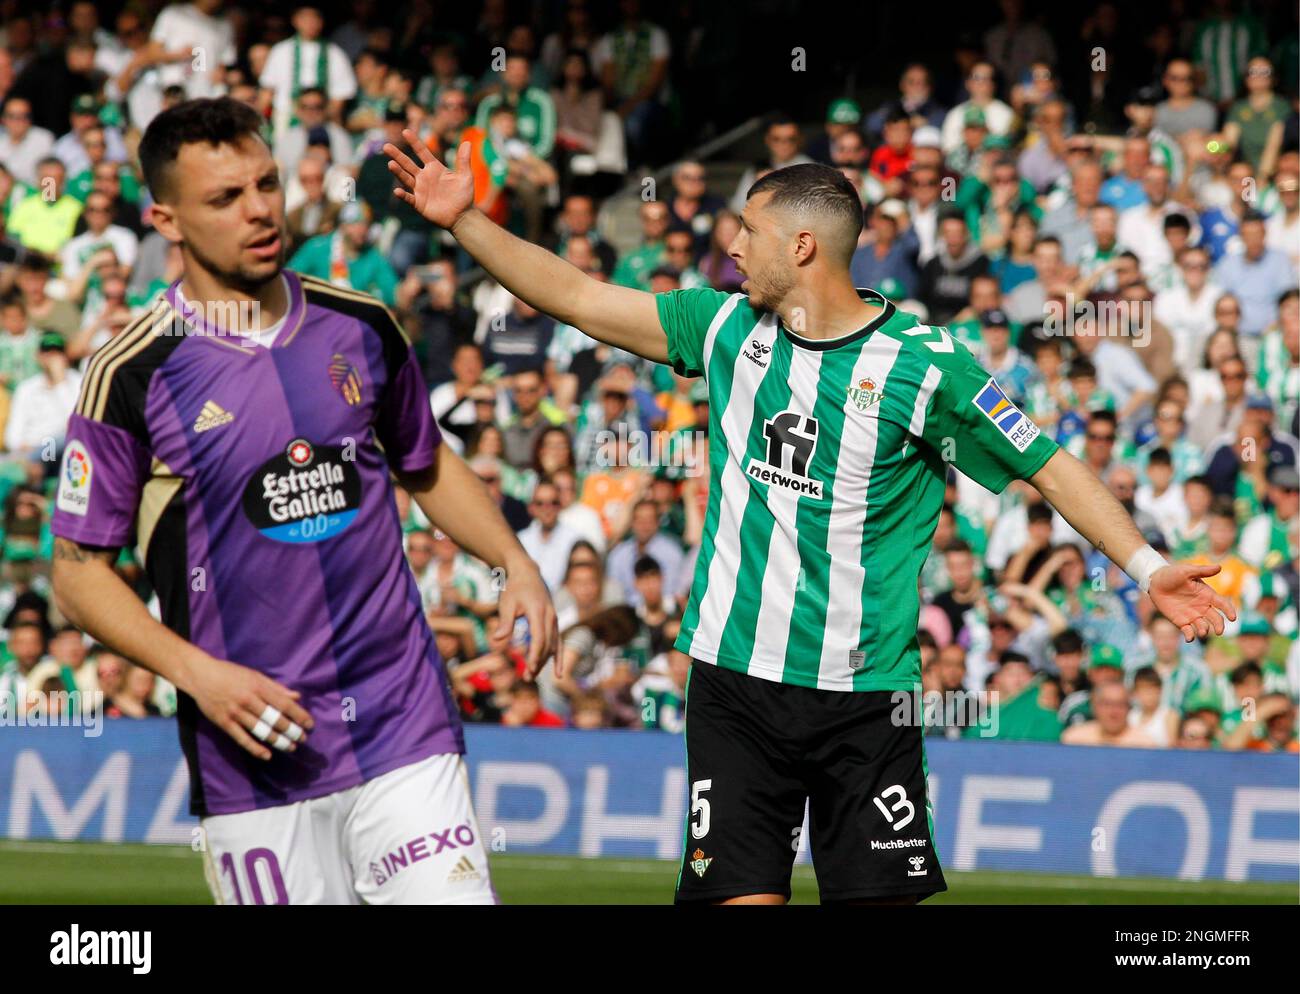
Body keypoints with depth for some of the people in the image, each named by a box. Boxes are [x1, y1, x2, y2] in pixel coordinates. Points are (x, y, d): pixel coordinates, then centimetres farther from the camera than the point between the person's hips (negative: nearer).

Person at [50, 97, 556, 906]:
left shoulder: (361, 326, 7)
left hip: (405, 723, 2)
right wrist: (198, 673, -14)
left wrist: (515, 562, 7)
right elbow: (79, 572, -1)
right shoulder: (132, 375, -5)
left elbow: (427, 467, 24)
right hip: (254, 753, -2)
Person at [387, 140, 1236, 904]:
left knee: (880, 892, -3)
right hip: (735, 679, 3)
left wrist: (1148, 566, -10)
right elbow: (576, 296, 11)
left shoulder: (921, 361, -7)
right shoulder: (728, 327, 6)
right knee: (742, 892, -3)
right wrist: (463, 220, 6)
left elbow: (1048, 465, -3)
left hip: (865, 697, -3)